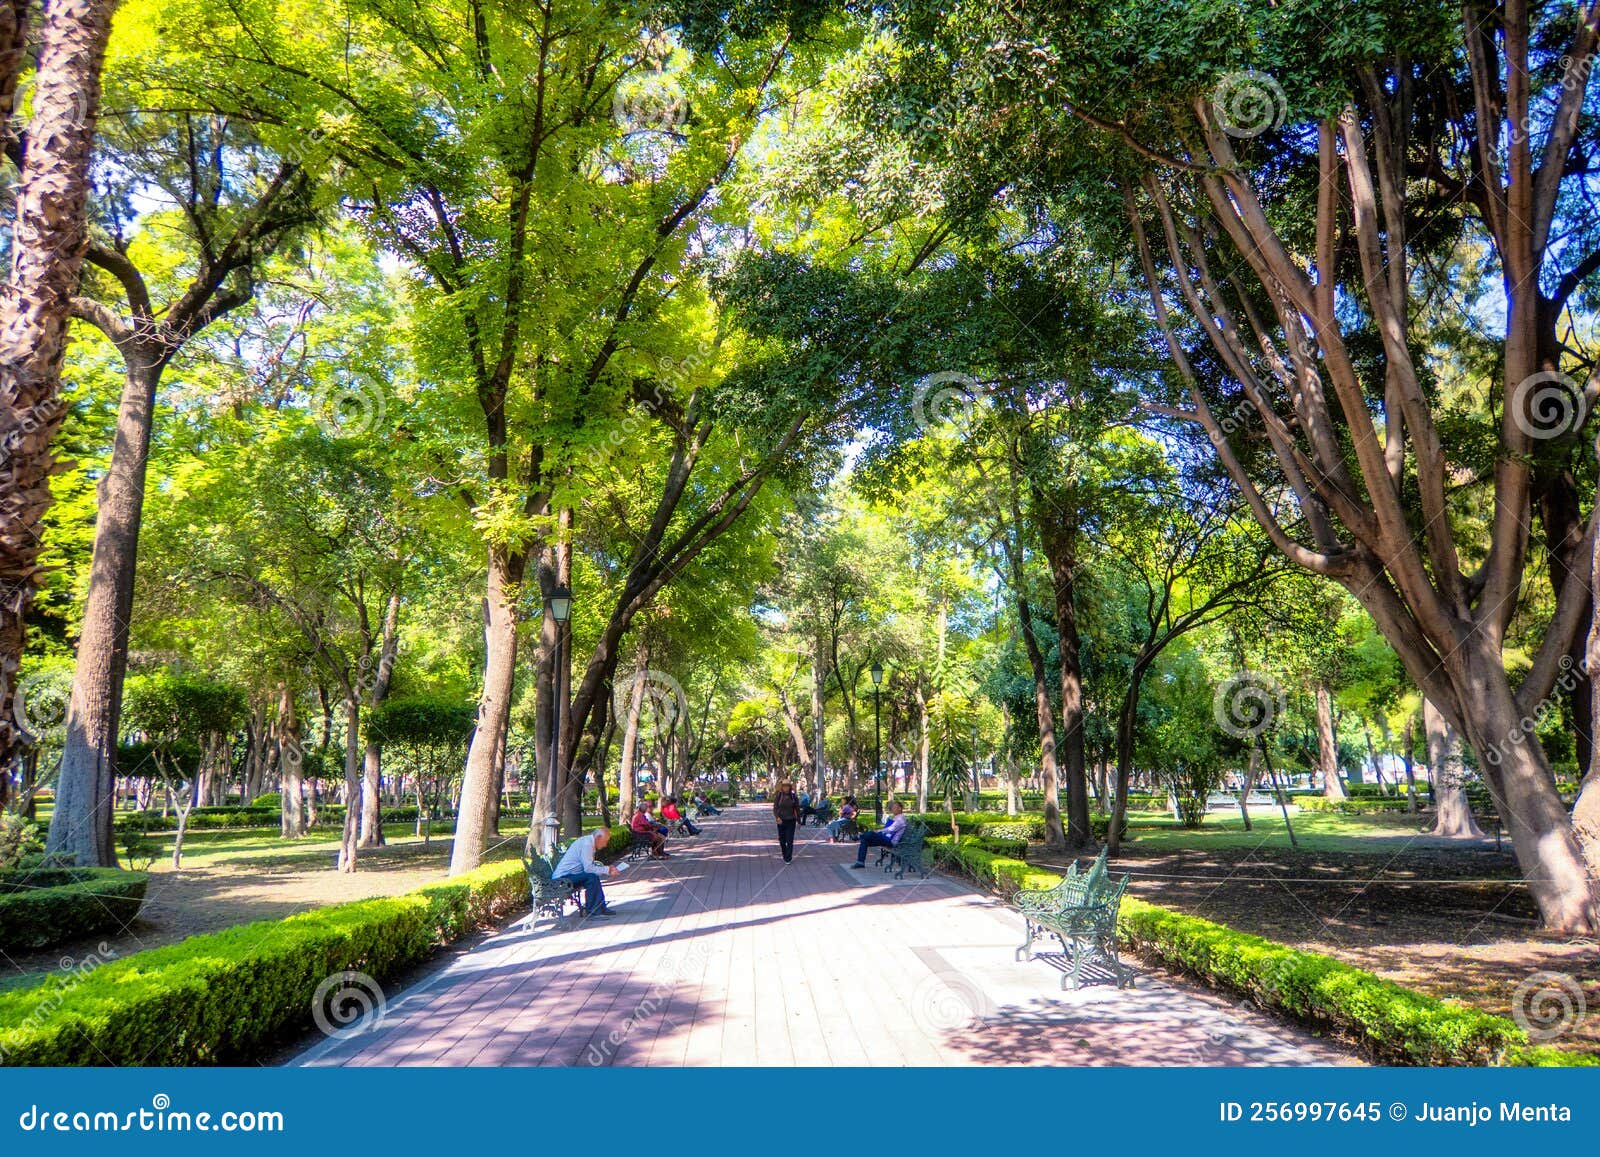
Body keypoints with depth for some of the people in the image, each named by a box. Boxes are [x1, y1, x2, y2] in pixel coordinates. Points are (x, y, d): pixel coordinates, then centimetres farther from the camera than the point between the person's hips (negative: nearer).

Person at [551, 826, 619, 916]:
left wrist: (608, 869, 2)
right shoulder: (586, 844, -19)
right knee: (592, 877, -22)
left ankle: (601, 908, 6)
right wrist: (607, 870, -19)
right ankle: (591, 910, -12)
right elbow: (588, 868, -25)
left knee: (594, 876, 5)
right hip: (562, 878, -10)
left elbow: (589, 865, 14)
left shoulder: (589, 842, 11)